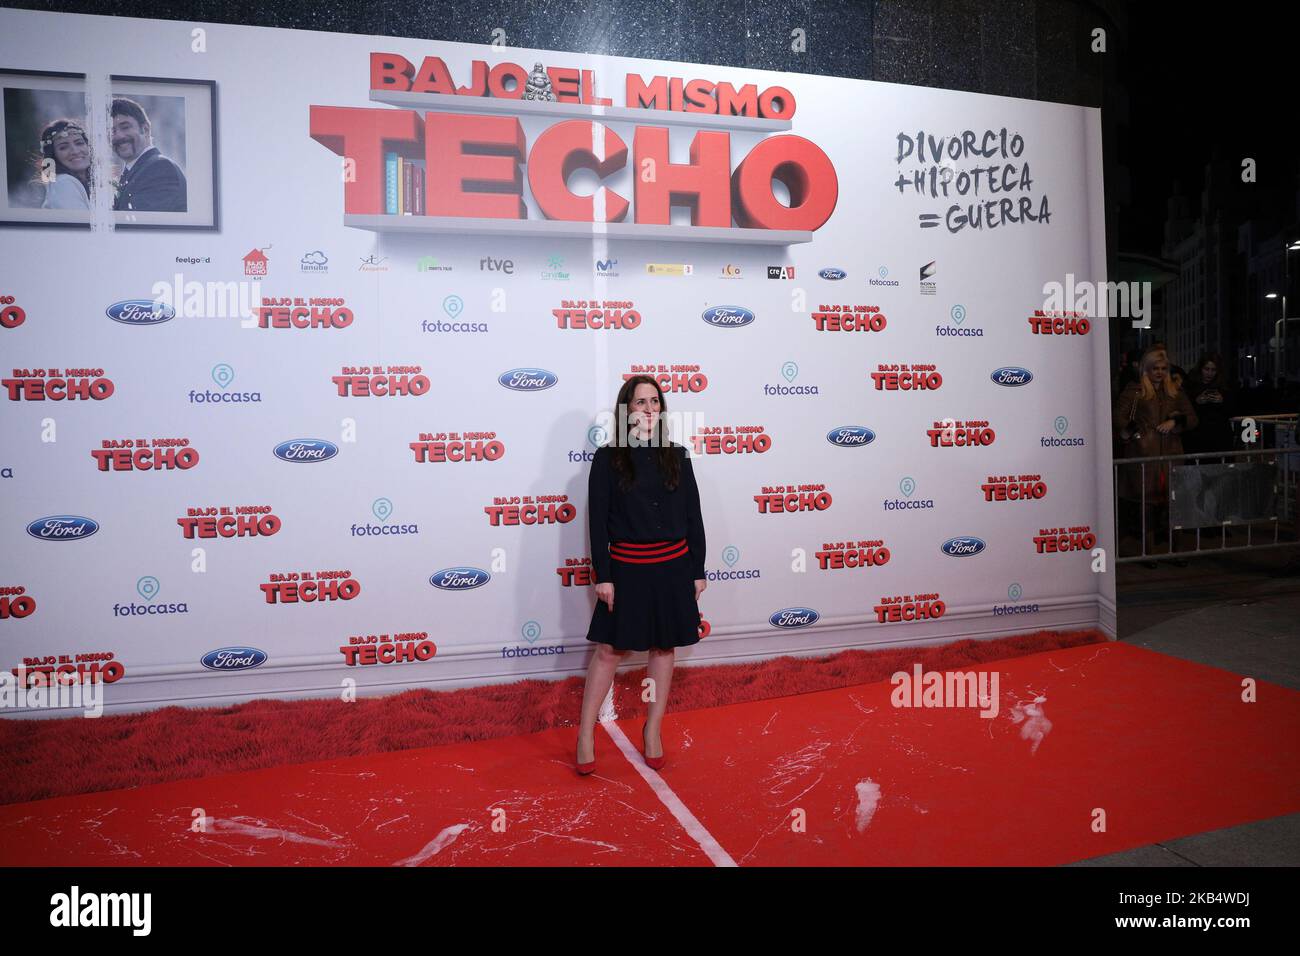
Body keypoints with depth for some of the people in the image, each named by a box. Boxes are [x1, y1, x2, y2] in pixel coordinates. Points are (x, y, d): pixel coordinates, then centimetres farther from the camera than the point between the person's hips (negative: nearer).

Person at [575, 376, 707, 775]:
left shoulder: (676, 456, 3)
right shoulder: (608, 458, -4)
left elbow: (693, 515, 6)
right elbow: (598, 520, -5)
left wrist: (697, 570, 5)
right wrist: (602, 576, -9)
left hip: (674, 565, 3)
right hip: (628, 566, -3)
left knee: (664, 647, 11)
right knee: (610, 649, 3)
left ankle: (652, 732, 25)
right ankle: (586, 735, 14)